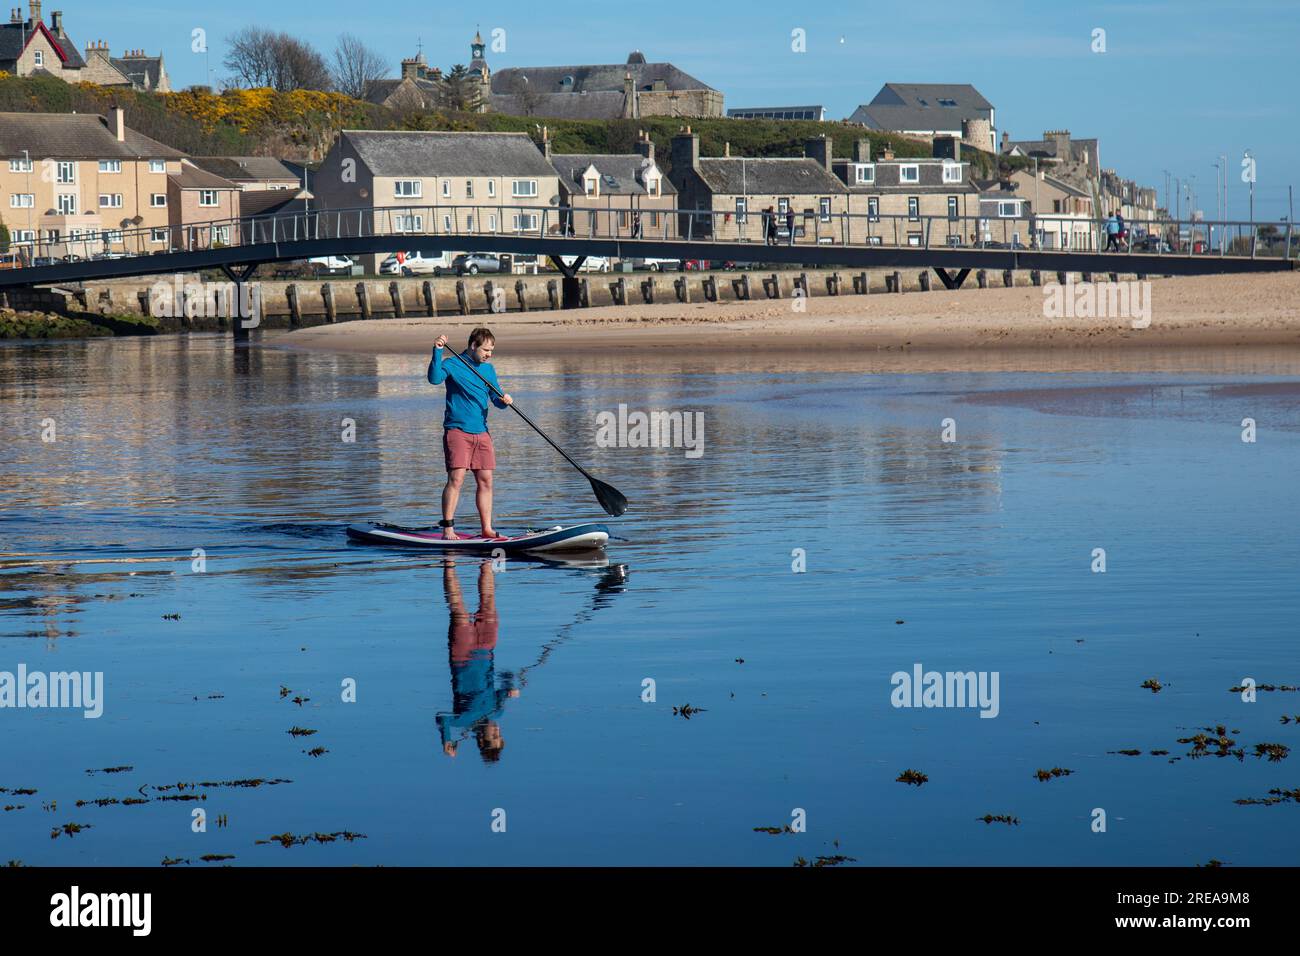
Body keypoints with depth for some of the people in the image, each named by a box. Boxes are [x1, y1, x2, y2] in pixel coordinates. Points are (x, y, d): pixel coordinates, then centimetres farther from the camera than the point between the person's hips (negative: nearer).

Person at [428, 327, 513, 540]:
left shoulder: (488, 368, 14)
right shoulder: (453, 364, -4)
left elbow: (497, 399, 14)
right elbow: (434, 378, -22)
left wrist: (503, 400, -9)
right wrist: (438, 352, -29)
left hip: (481, 433, 6)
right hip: (457, 430, -6)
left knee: (485, 481, 5)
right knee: (456, 478, -14)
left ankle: (487, 529, 11)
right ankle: (447, 529, -13)